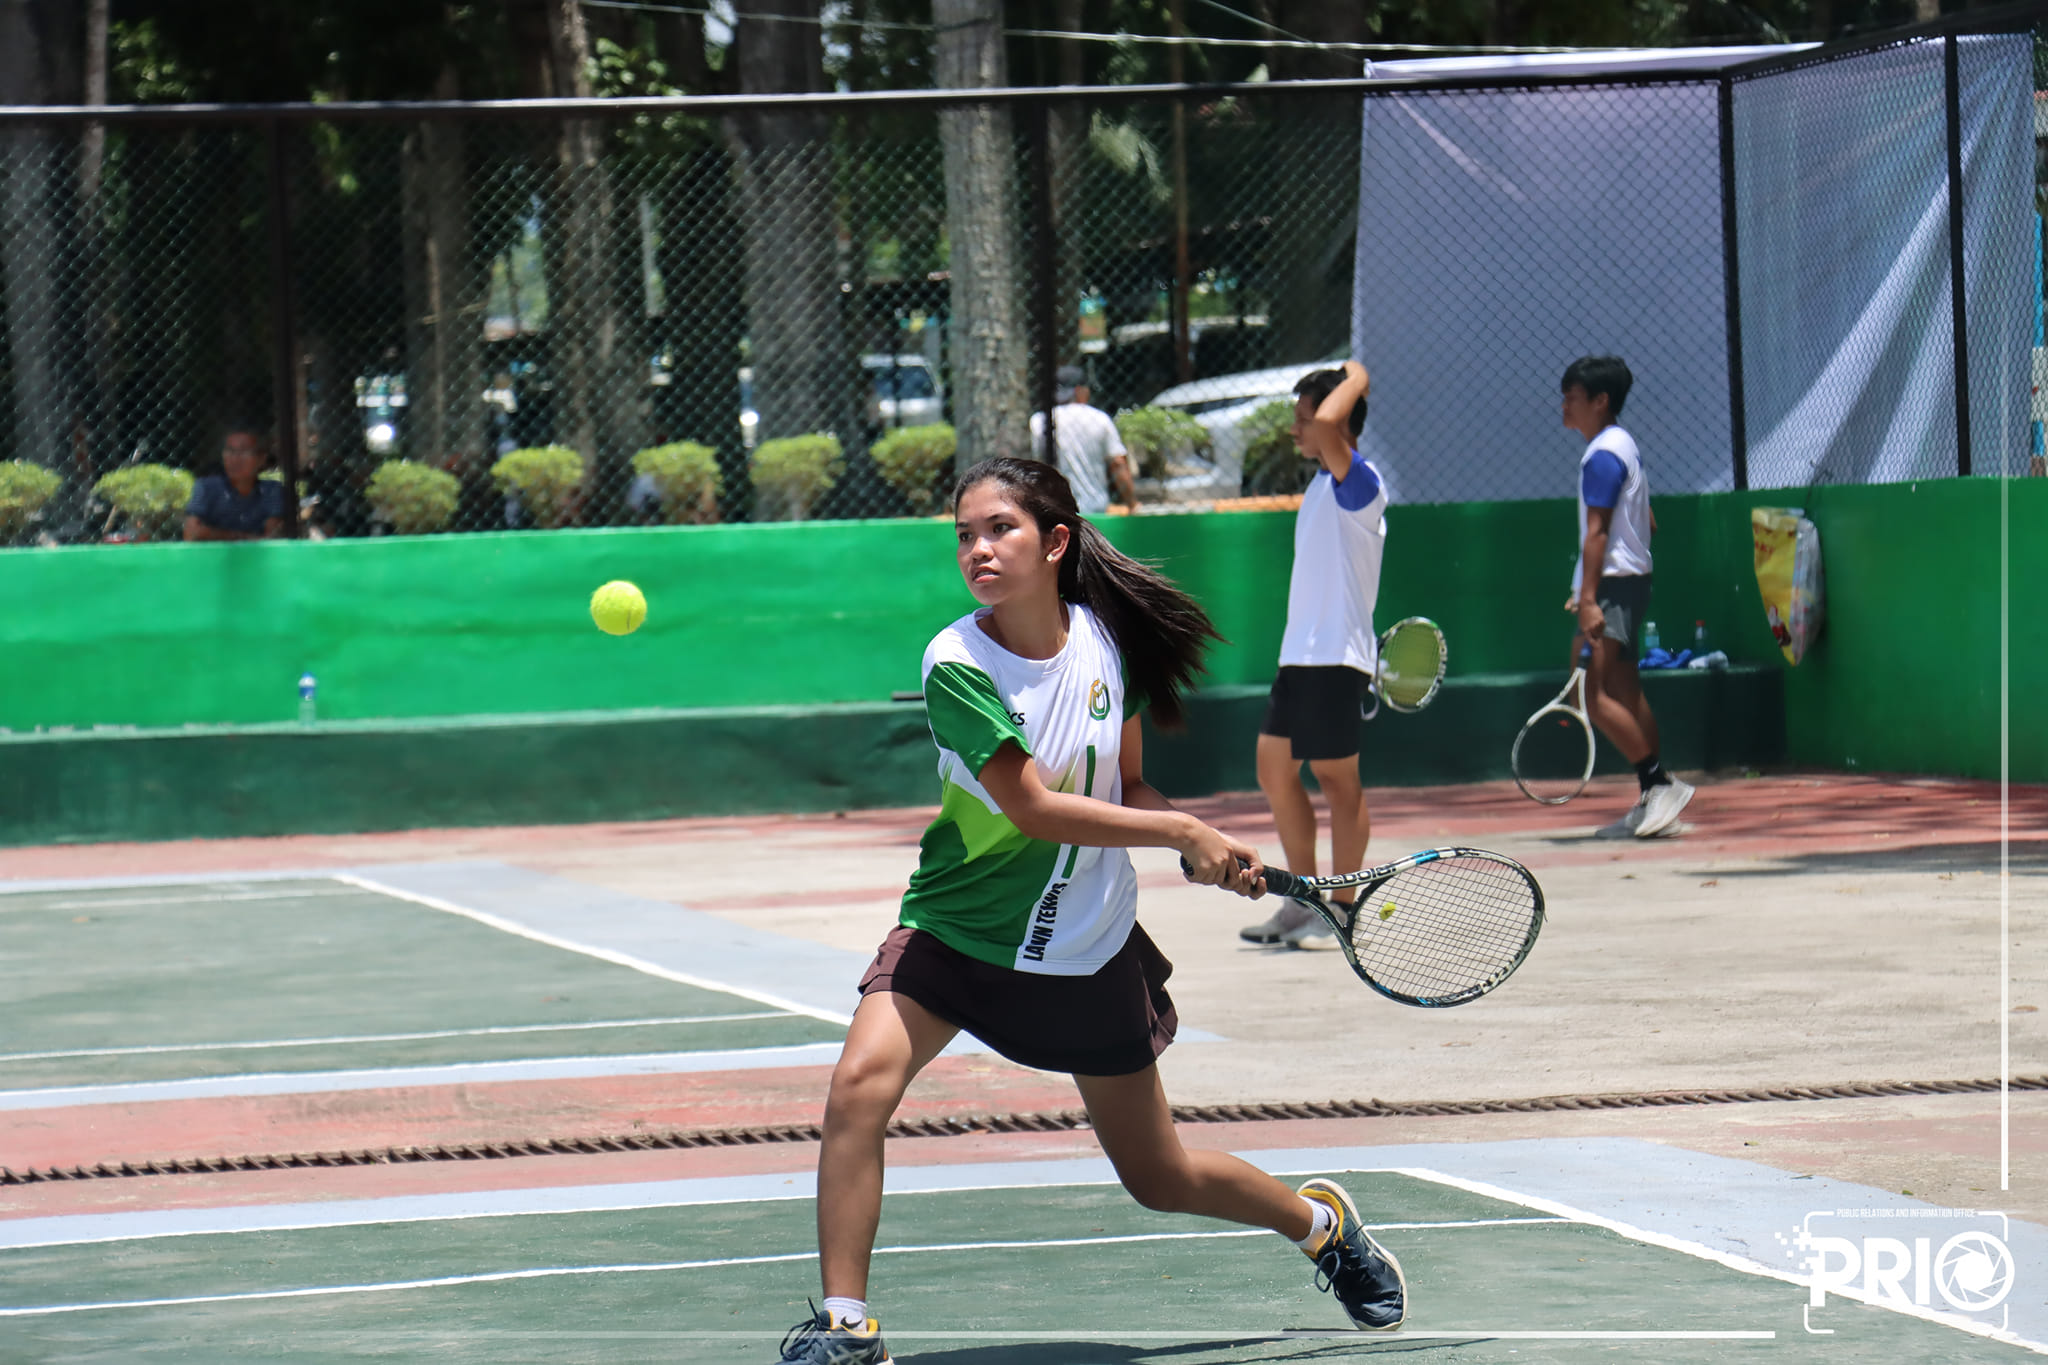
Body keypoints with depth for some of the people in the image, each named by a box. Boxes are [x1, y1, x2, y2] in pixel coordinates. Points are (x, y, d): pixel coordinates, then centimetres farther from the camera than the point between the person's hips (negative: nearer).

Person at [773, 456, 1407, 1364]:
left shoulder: (1108, 641, -7)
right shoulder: (957, 667, -20)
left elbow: (1125, 785, 6)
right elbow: (1036, 808, -24)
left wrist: (1207, 858, -11)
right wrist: (1182, 831, -21)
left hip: (1089, 950, 2)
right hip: (956, 928, -2)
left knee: (1160, 1178, 12)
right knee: (860, 1084, -28)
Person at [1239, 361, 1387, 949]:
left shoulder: (1359, 482, -14)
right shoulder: (1322, 486, 16)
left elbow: (1329, 423, -34)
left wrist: (1356, 380, -16)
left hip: (1335, 657, -10)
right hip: (1299, 656, 10)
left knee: (1336, 779, -3)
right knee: (1275, 772, 11)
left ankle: (1342, 911, 4)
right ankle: (1303, 903, 19)